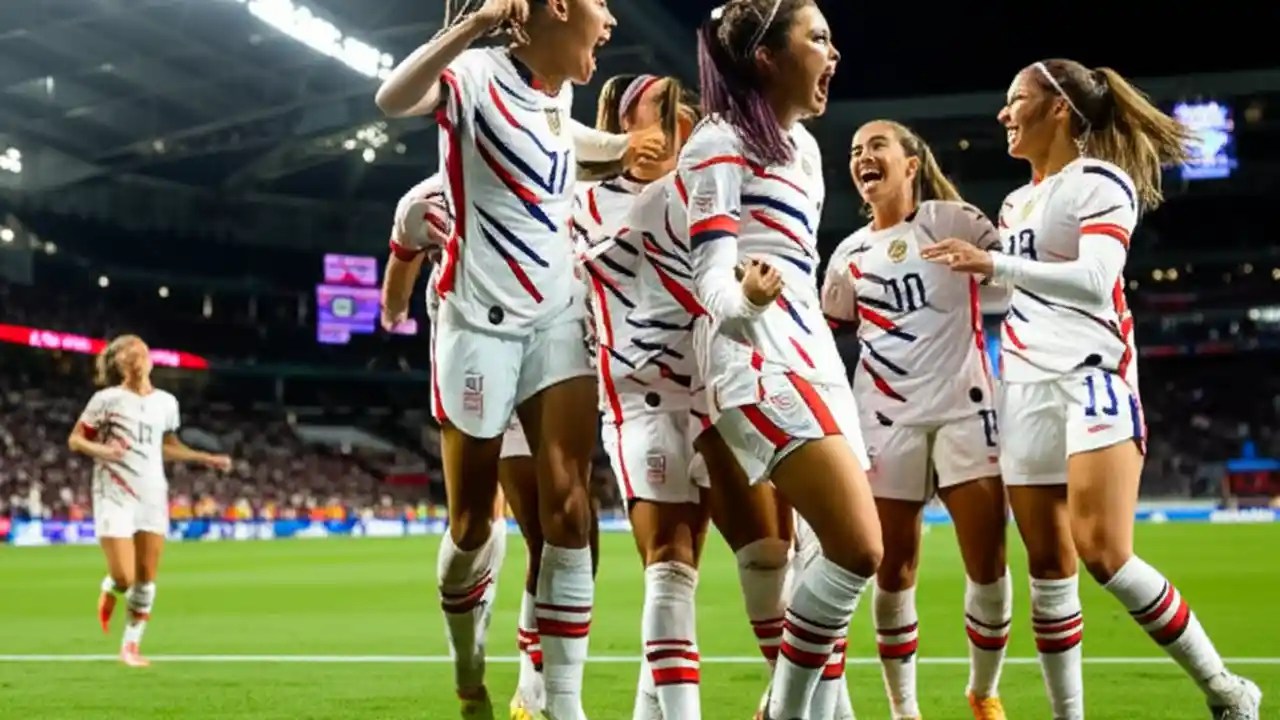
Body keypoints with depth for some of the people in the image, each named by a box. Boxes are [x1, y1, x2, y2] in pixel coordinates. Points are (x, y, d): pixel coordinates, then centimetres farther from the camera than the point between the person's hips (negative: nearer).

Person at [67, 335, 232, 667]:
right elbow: (75, 440, -1)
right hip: (115, 496, -4)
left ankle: (131, 646, 16)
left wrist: (207, 458, 14)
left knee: (147, 579, 2)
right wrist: (100, 450, -22)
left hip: (152, 495, 4)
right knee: (125, 578, -10)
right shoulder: (106, 399, -6)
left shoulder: (166, 402, 8)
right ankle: (109, 591, 27)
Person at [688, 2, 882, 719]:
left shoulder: (804, 146, 19)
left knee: (846, 553, 4)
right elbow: (712, 275, -16)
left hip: (811, 356, 9)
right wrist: (744, 296, -38)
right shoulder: (720, 142, -7)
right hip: (761, 359, -9)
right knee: (859, 550, -18)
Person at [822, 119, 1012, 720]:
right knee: (893, 569, 1)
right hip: (887, 418, 3)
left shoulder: (949, 219, 1)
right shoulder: (849, 254, 11)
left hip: (963, 407, -2)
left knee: (987, 563, -4)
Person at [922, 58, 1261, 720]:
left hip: (1092, 375, -7)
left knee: (1102, 551, -20)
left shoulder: (1100, 181, -4)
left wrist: (994, 264, -26)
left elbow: (1095, 282, -21)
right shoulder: (1015, 202, 20)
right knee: (1048, 565, 1)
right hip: (1026, 388, 7)